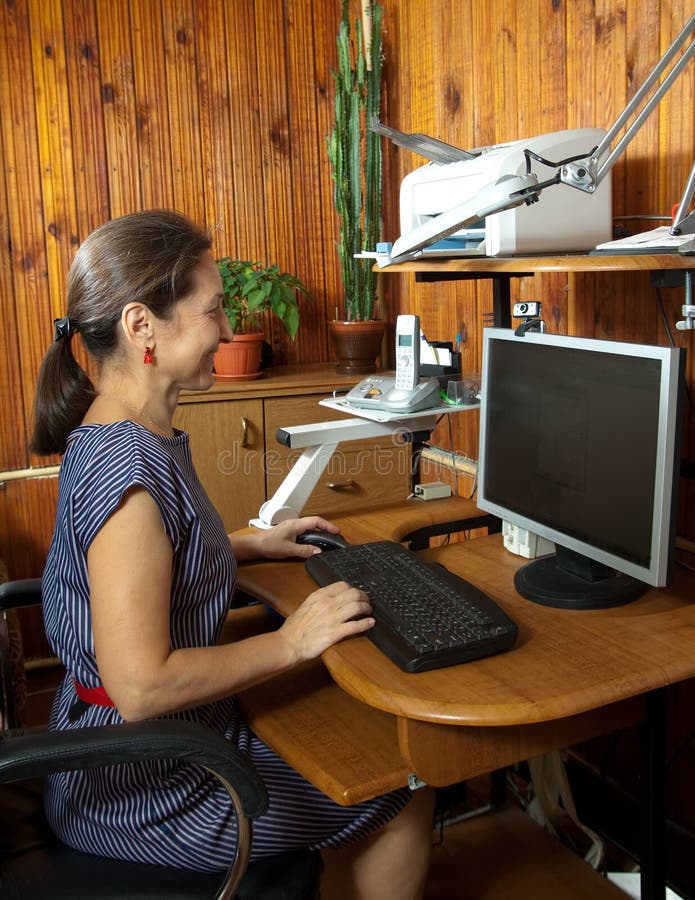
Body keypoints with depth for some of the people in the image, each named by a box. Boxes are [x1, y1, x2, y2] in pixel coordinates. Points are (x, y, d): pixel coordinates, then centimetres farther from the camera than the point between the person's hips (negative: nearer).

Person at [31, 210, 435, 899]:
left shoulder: (115, 432, 1)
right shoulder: (127, 468, -30)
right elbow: (141, 687, -31)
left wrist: (253, 545, 9)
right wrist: (290, 642, -20)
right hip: (142, 789, -9)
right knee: (404, 800, 6)